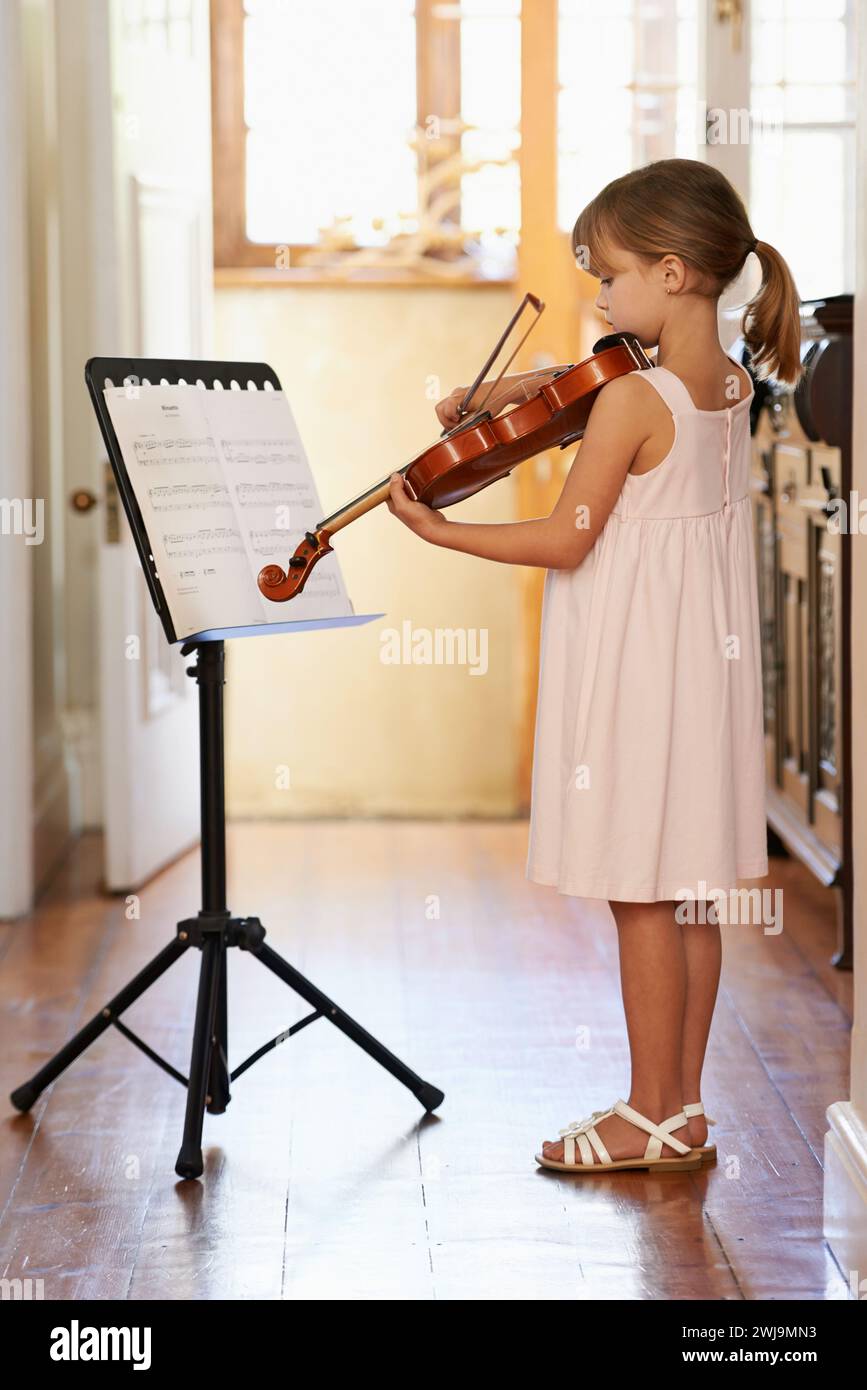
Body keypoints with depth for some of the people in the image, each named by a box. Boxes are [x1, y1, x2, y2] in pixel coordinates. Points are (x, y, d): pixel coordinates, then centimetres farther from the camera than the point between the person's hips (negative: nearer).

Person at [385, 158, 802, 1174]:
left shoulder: (628, 403, -19)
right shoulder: (732, 385, 6)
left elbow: (564, 542, -16)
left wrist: (436, 530, -9)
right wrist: (499, 393, 9)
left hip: (631, 662, -8)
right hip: (704, 659, 8)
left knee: (639, 894, 0)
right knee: (687, 891, 13)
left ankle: (652, 1119, 10)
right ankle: (683, 1108, 22)